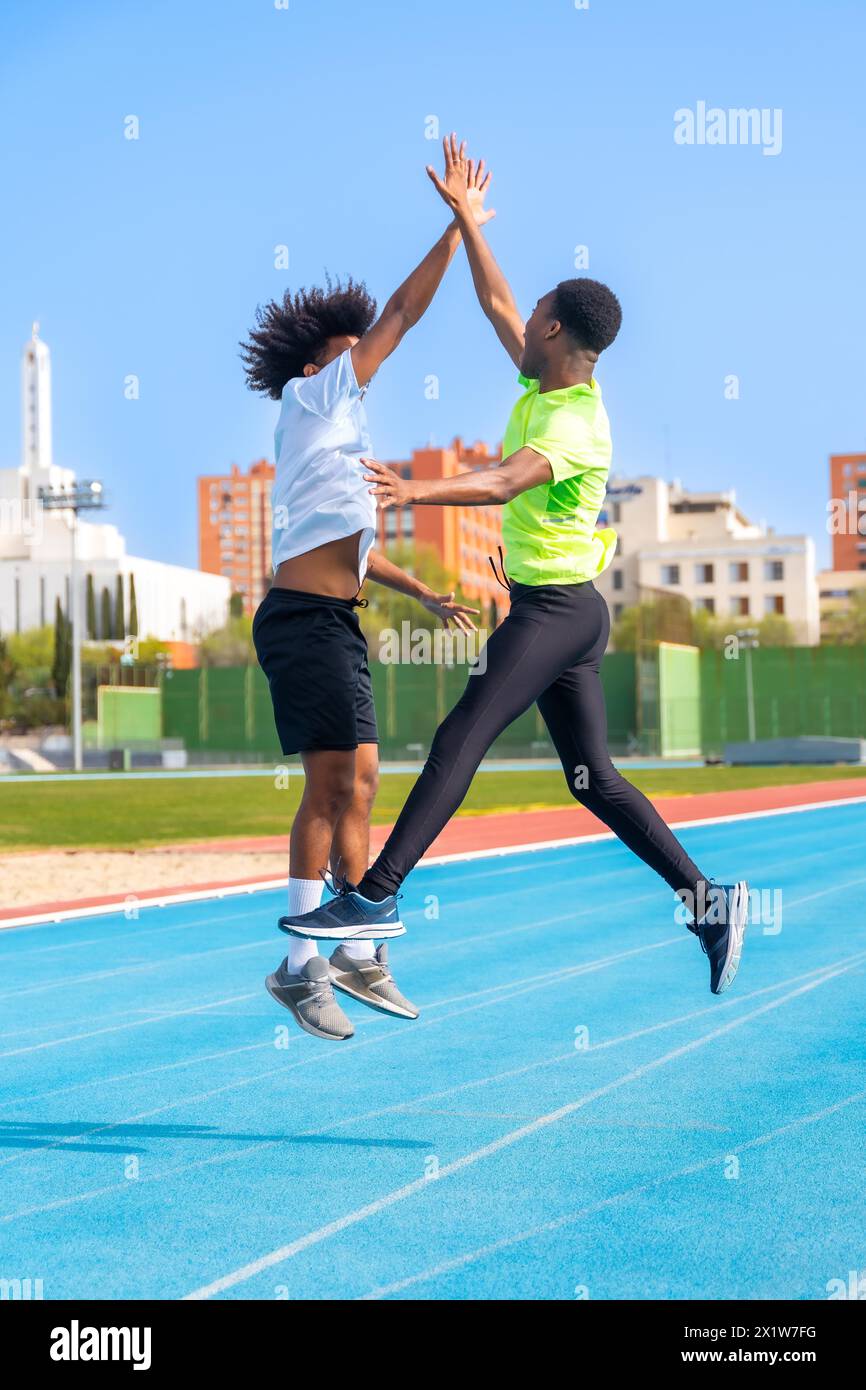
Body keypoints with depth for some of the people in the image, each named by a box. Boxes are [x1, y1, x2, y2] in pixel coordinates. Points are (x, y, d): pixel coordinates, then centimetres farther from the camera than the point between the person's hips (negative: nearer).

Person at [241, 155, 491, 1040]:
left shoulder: (334, 429, 22)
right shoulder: (313, 400, -3)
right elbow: (401, 314, -5)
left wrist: (424, 595, 27)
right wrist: (460, 227, 0)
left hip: (332, 624, 9)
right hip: (306, 619, -9)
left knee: (358, 783, 9)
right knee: (330, 787, -9)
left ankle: (356, 952, 16)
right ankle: (301, 965, -4)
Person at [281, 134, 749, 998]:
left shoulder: (572, 422, -18)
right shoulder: (547, 382, 9)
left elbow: (502, 483, -37)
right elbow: (496, 302, 21)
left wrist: (414, 491, -51)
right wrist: (463, 216, 21)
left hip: (554, 608, -10)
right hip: (558, 608, 10)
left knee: (460, 738, -15)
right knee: (592, 777, 9)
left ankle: (377, 894, -17)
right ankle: (706, 899, 12)